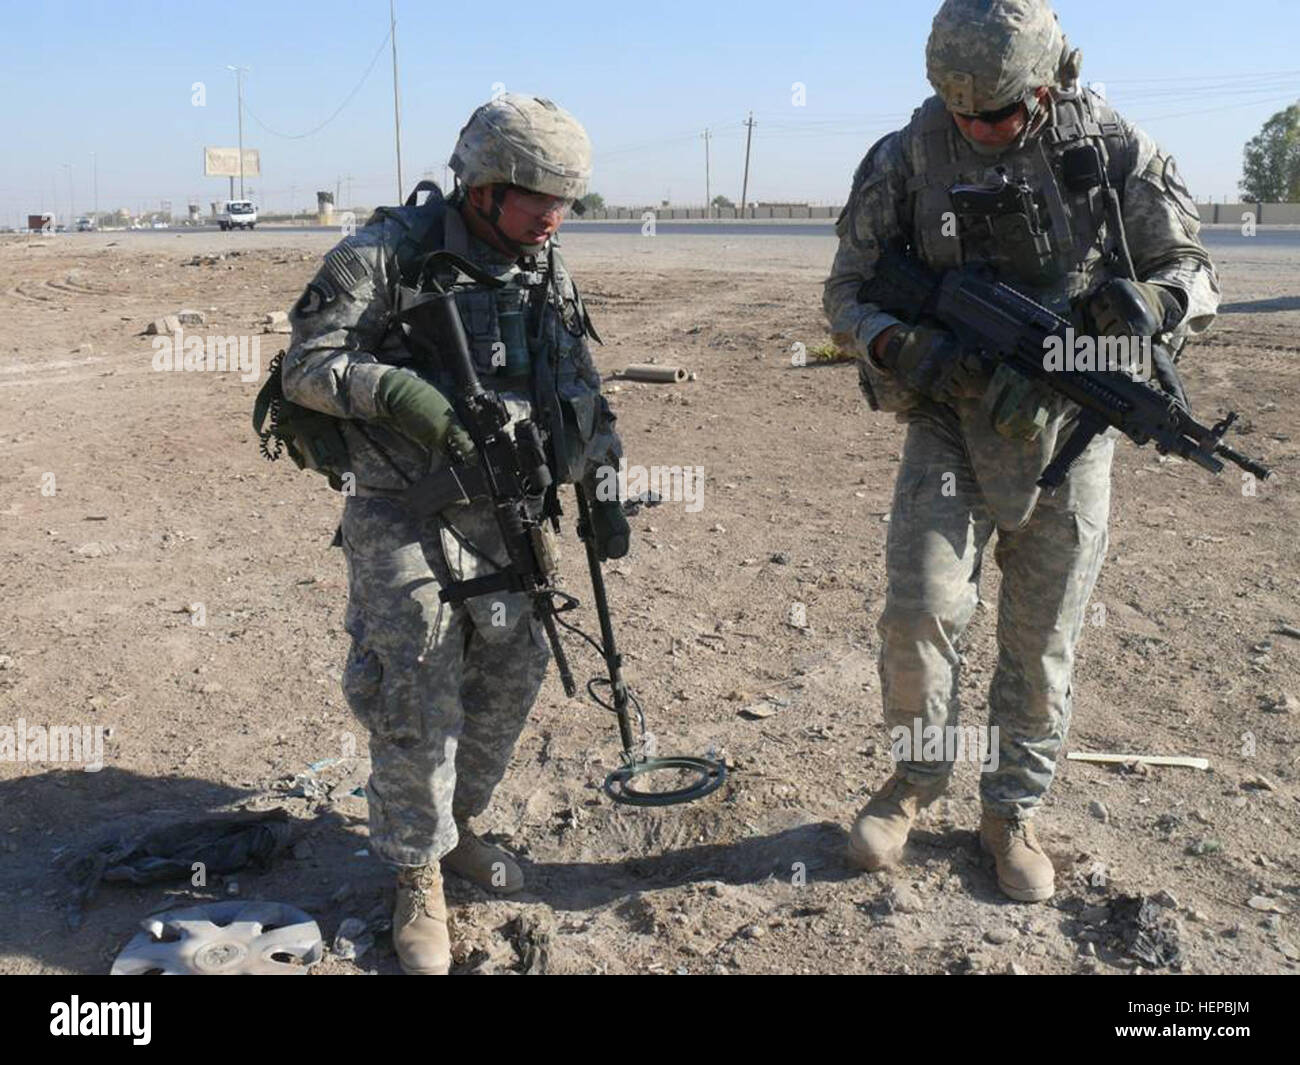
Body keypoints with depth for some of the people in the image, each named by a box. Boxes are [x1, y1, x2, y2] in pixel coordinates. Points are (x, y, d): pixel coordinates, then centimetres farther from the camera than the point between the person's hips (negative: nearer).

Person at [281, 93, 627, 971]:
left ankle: (457, 827, 36)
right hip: (404, 517, -6)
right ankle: (419, 882, 17)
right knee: (417, 701, -3)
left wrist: (603, 489, 10)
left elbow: (584, 390, 14)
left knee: (511, 674, 13)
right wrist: (402, 391, -30)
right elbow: (307, 367, -14)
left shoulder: (547, 270, 5)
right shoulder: (388, 255, -13)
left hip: (501, 512, 6)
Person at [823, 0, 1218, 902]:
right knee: (922, 607, -12)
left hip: (1069, 430, 1)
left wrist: (1149, 302, -21)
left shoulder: (1115, 153, -4)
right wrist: (904, 350, -21)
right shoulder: (905, 161, -5)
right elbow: (848, 293, 0)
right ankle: (916, 776, 15)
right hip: (950, 422, 0)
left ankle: (1014, 811, 27)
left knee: (1043, 640, 7)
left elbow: (1197, 274, 4)